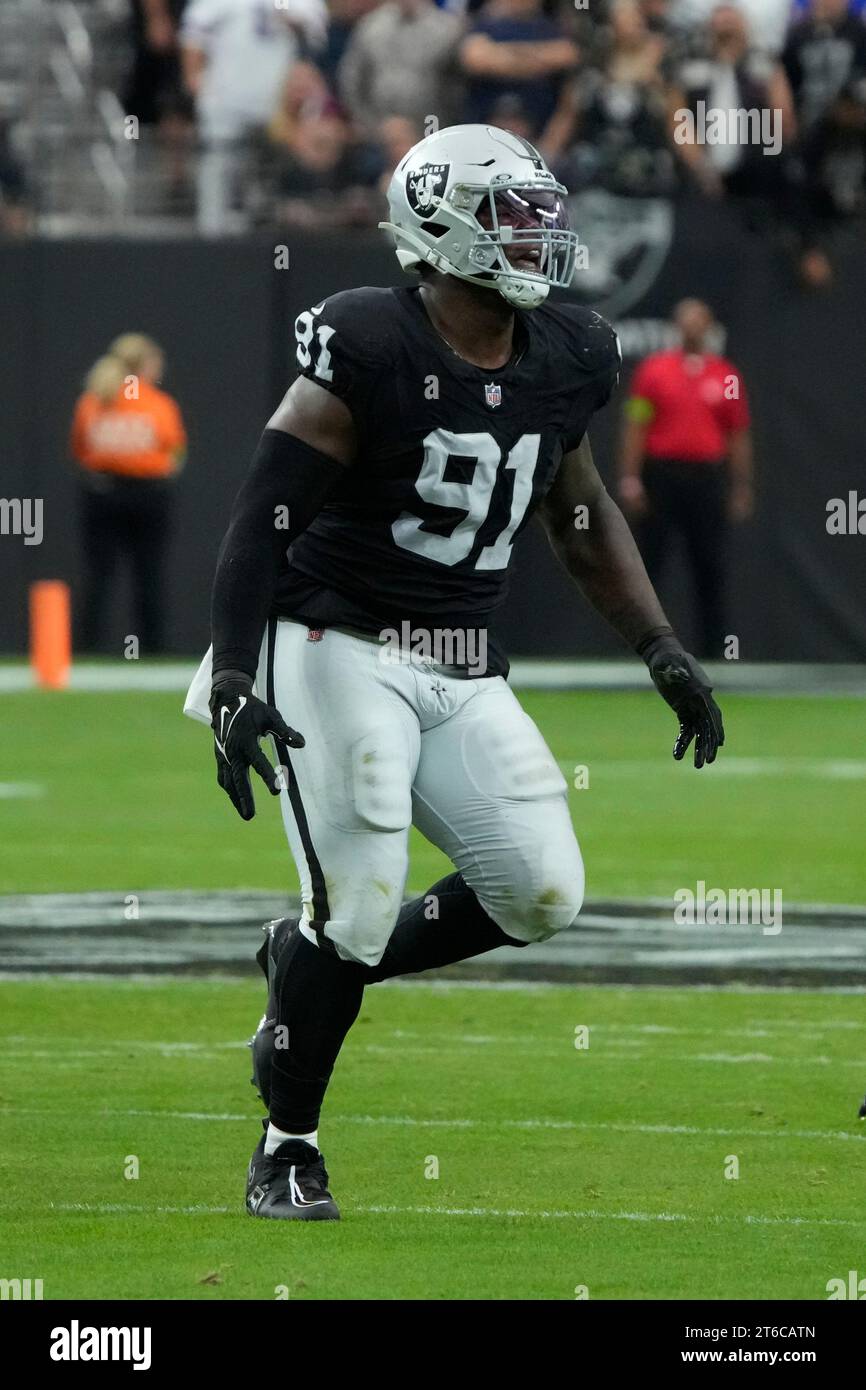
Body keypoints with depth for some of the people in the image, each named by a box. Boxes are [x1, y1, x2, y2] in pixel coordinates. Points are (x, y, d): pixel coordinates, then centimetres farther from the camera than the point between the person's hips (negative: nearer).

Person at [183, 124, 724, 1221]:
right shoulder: (368, 352, -17)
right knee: (356, 905, -11)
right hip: (339, 647, -7)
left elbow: (583, 521, 19)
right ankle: (286, 1150, 8)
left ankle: (313, 965, 18)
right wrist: (233, 685, -21)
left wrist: (663, 654, 14)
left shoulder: (561, 363, 3)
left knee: (541, 894, -3)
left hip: (461, 672, 7)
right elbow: (261, 521, -15)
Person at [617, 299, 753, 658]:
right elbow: (635, 426, 0)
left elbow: (739, 436, 11)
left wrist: (742, 488, 7)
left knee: (710, 569, 3)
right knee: (649, 563, 0)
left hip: (707, 478, 2)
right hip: (661, 476, -2)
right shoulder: (653, 370, 3)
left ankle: (714, 651, 8)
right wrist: (629, 478, -8)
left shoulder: (725, 377, 8)